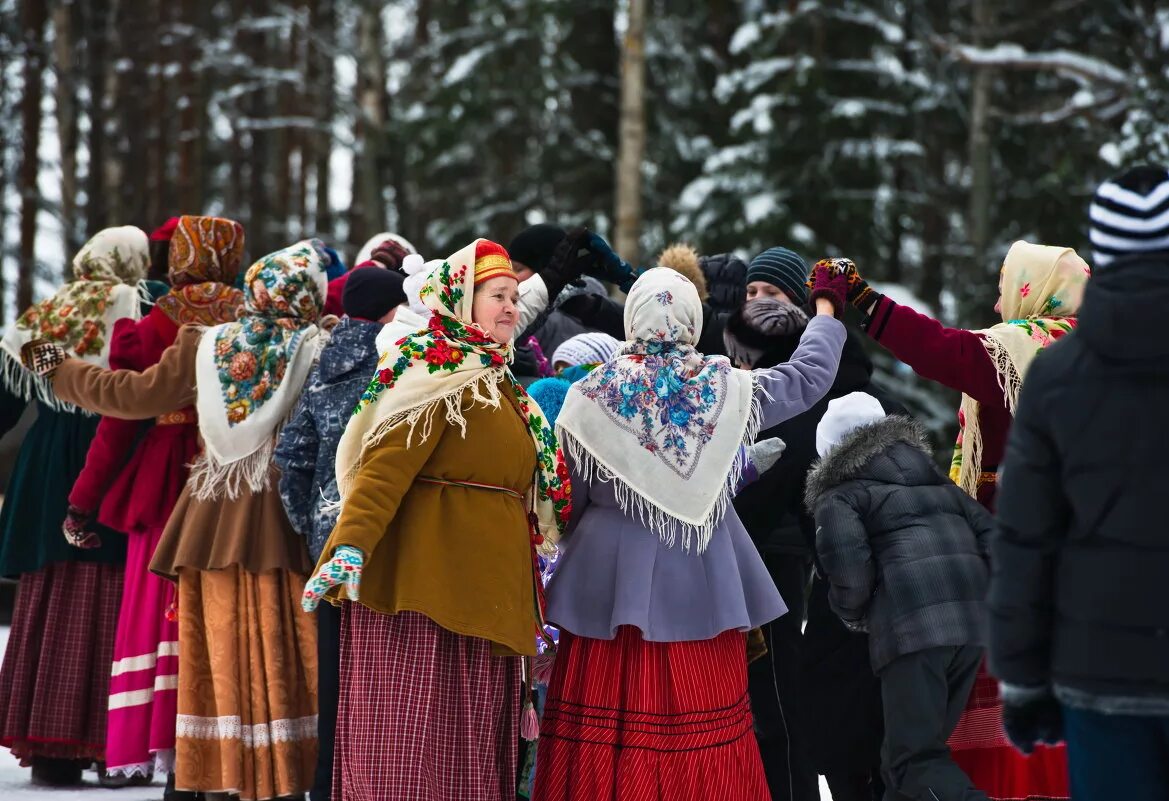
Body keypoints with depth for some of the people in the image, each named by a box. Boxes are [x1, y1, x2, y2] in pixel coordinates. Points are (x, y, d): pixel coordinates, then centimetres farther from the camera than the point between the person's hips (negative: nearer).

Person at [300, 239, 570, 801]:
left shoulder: (499, 384, 19)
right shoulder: (441, 374, -10)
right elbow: (386, 464, -20)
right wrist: (352, 545, -33)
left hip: (481, 593, 9)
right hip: (425, 583, -9)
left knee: (468, 744, 9)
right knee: (413, 738, -8)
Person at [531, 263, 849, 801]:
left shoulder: (591, 396, -3)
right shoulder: (727, 389, -1)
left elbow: (574, 502, 4)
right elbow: (811, 374, 15)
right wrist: (827, 310, 32)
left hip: (612, 580, -1)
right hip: (703, 584, 1)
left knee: (603, 736, 1)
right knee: (702, 733, 5)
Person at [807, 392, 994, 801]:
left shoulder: (839, 496, 8)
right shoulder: (936, 482, 28)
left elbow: (848, 567, -9)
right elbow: (989, 534, 17)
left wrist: (853, 614, 10)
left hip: (911, 627, -7)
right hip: (972, 620, 7)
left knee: (914, 756, -6)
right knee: (924, 743, 18)